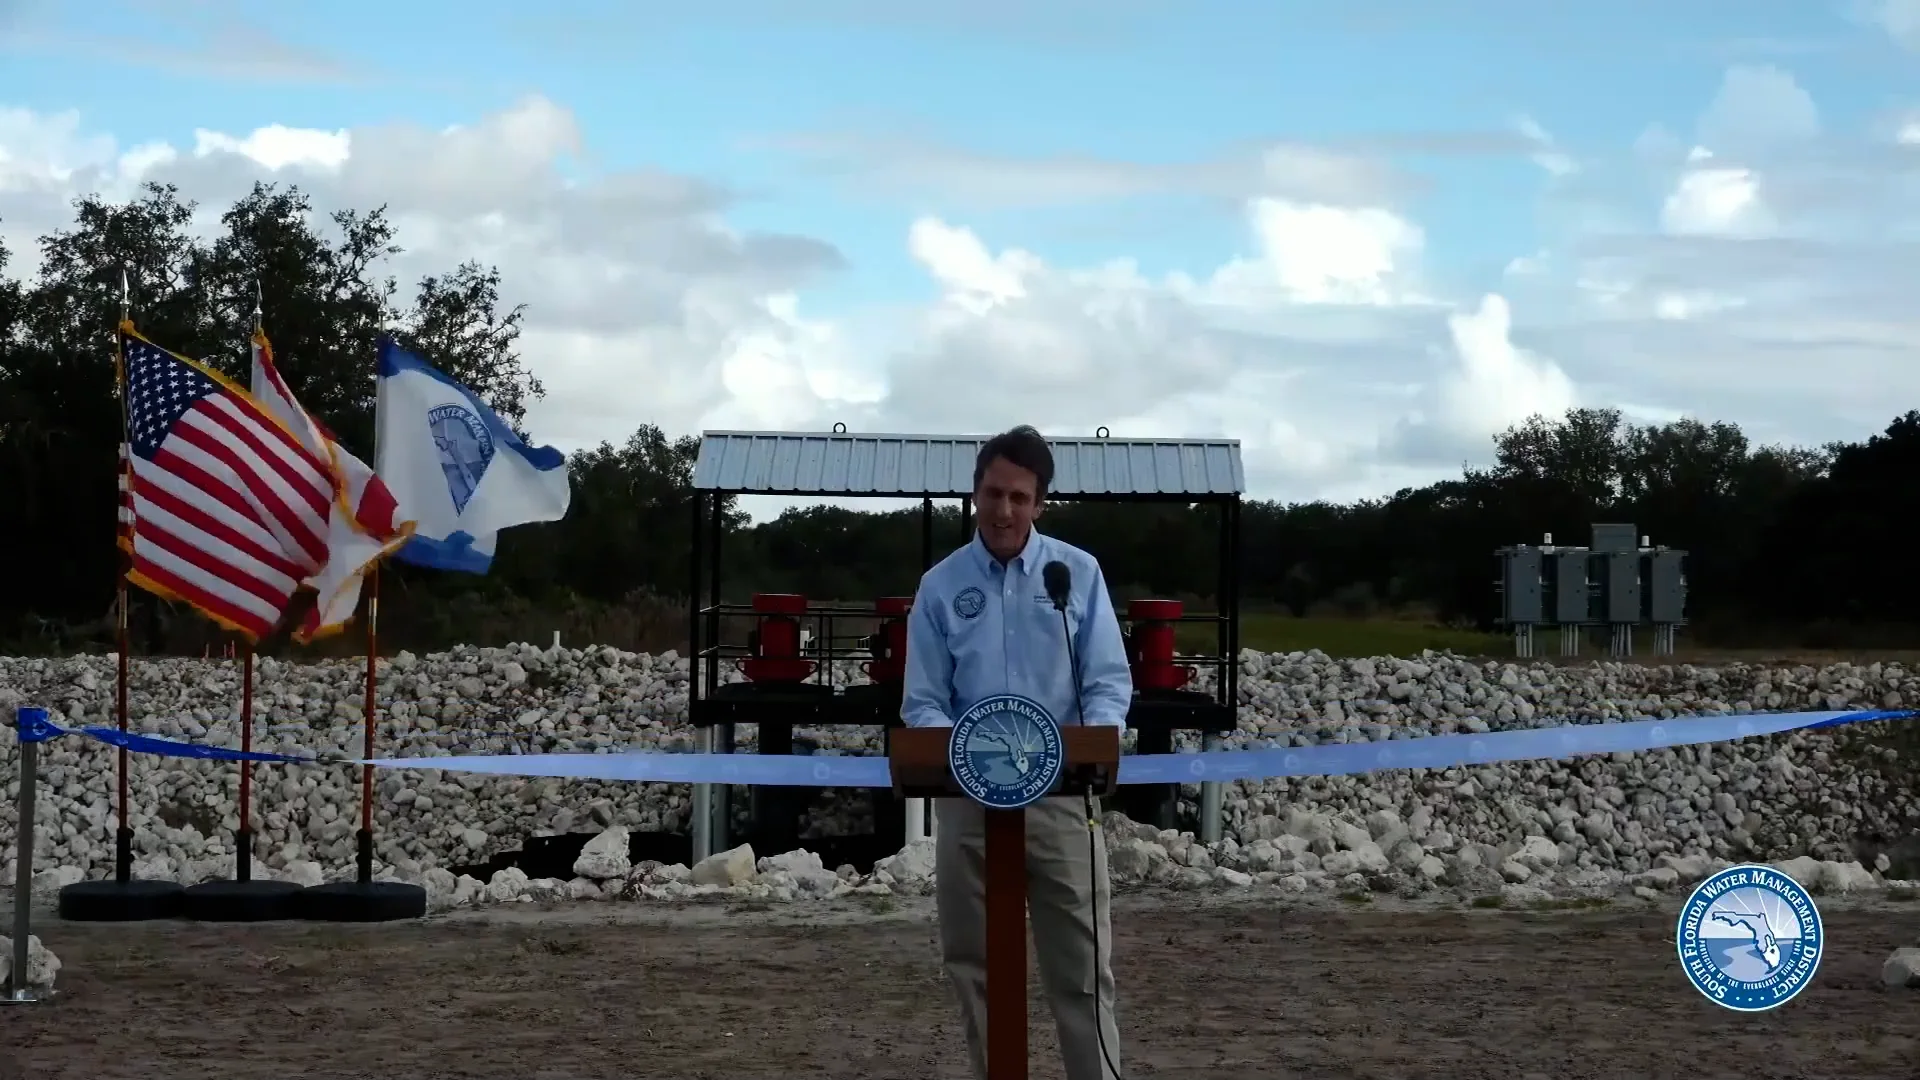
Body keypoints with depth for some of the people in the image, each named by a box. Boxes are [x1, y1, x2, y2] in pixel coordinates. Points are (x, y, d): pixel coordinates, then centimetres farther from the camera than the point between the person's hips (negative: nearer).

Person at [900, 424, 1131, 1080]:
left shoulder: (1079, 574, 2)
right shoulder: (941, 586, 4)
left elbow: (1109, 682, 0)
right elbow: (923, 703, 3)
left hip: (1060, 794, -1)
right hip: (969, 798, 2)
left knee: (1080, 969, -3)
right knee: (977, 968, 7)